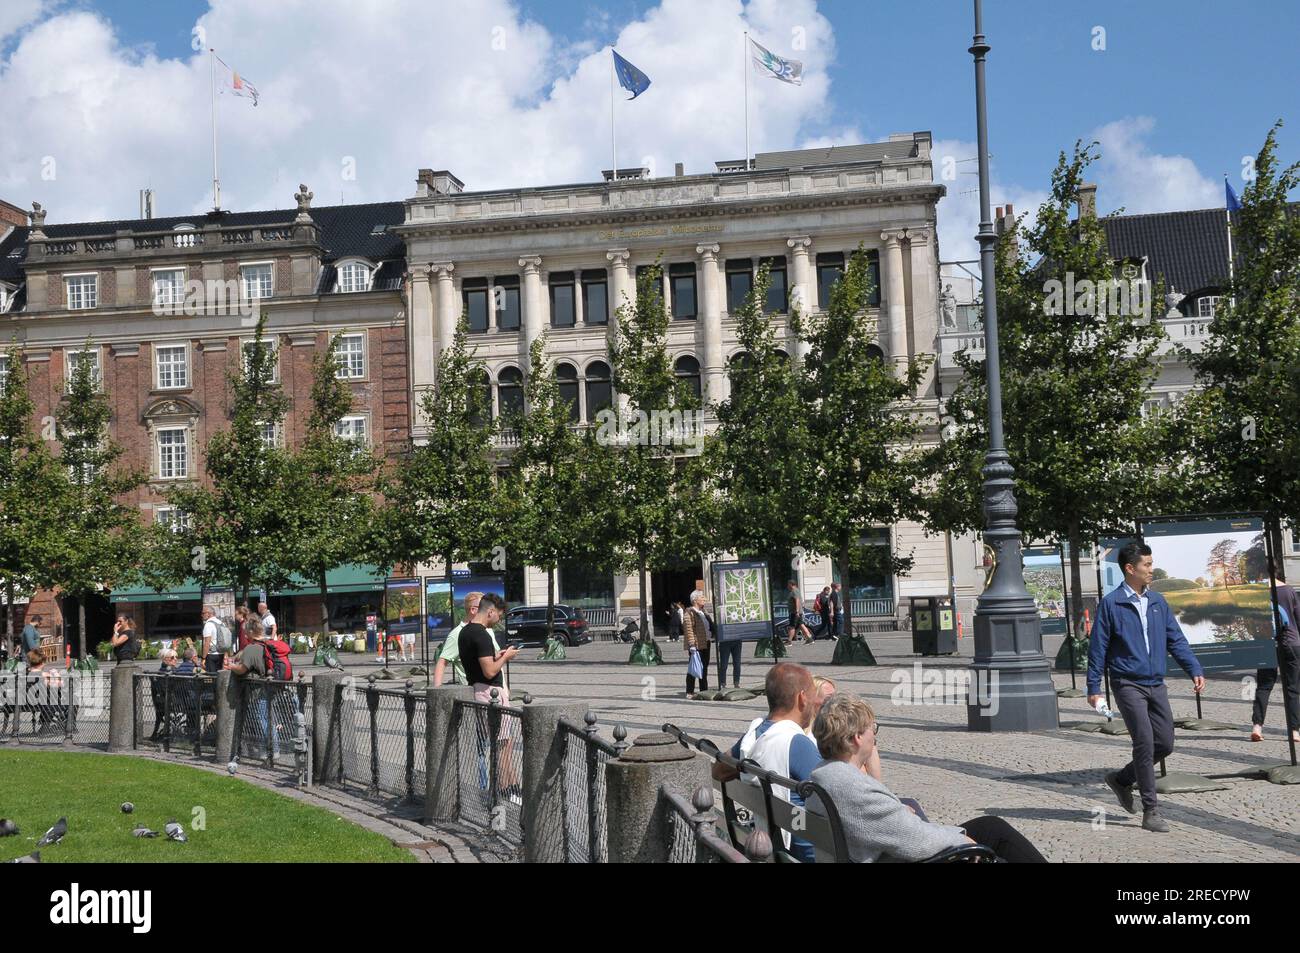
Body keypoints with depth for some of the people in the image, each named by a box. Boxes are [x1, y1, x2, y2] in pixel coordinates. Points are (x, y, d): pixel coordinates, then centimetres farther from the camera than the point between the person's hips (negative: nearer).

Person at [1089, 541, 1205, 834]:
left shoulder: (1158, 601, 9)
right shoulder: (1111, 603, -6)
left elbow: (1176, 640, 13)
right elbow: (1098, 647, -4)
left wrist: (1195, 670, 0)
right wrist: (1094, 687, -6)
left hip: (1156, 685, 6)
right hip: (1128, 685, -6)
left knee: (1165, 743, 5)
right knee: (1145, 743, -11)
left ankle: (1121, 779, 27)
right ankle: (1151, 811, -3)